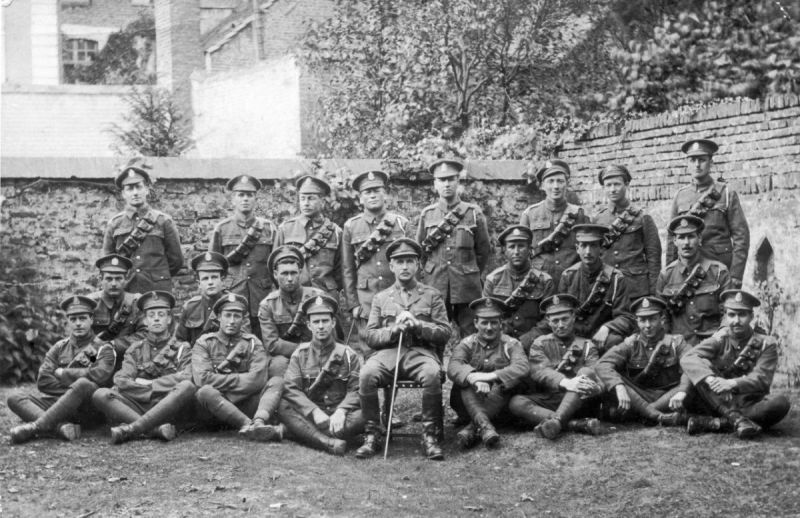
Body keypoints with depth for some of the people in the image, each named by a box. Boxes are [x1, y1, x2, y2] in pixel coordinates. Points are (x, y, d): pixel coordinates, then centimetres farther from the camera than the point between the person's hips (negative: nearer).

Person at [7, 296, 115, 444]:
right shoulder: (59, 348, 17)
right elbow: (43, 381, 5)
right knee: (14, 397, -15)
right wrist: (72, 388, -6)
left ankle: (35, 427, -38)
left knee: (83, 385, -37)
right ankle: (60, 427, -39)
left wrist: (63, 373, -4)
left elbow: (99, 376, -15)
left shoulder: (104, 349, 6)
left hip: (88, 411, -4)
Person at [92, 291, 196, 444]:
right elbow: (121, 381, 3)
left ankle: (132, 429, -38)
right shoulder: (135, 349, 20)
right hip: (138, 407, 2)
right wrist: (151, 391, -7)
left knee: (187, 387, -32)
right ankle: (157, 429, -40)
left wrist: (149, 384, -4)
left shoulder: (182, 348, 15)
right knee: (100, 395, -22)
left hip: (169, 410, -1)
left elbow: (185, 378, -3)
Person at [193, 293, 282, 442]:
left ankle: (259, 423, -45)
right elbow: (202, 379, -12)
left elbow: (257, 379, -10)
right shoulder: (204, 343, 6)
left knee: (276, 382, -17)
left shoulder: (253, 343, 8)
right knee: (206, 391, -33)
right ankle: (249, 424, -45)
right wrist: (241, 379, -9)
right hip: (213, 412, -2)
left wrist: (221, 382, -12)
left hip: (244, 407, 2)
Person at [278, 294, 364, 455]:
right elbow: (291, 389, -4)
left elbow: (355, 390, 0)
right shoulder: (300, 354, 10)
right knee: (285, 407, -29)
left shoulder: (348, 355, 10)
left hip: (338, 415, 0)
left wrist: (341, 411, -22)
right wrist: (314, 411, -21)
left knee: (364, 415, -31)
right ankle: (328, 442, -46)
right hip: (309, 414, 0)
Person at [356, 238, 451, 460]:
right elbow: (369, 336, 13)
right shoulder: (381, 298, 20)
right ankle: (372, 435, -19)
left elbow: (444, 332, 9)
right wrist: (393, 329, -6)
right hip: (388, 351, 1)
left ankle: (430, 436, -24)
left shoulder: (432, 295, 16)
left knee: (432, 374, -37)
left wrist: (417, 324, -8)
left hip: (421, 351, -1)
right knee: (366, 374, -32)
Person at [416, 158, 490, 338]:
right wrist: (426, 278, 8)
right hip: (434, 289, 1)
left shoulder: (473, 213, 4)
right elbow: (419, 252, 15)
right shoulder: (427, 214, 8)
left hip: (467, 290, -1)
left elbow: (484, 251, 11)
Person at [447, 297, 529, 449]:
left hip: (499, 402, -1)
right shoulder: (467, 344, 7)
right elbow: (453, 368, -14)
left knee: (501, 385, -29)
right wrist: (474, 378, -37)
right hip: (469, 403, 1)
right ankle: (484, 425, -48)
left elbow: (522, 368, -16)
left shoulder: (511, 344, 5)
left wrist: (490, 376, -31)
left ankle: (472, 428, -41)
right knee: (463, 382, -26)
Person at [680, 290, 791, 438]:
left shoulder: (766, 344, 2)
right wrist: (710, 379, -36)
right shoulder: (719, 340, 3)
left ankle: (712, 423, -35)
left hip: (752, 406, 0)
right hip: (720, 403, 0)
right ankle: (736, 419, -36)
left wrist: (733, 383, -34)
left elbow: (761, 379, -14)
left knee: (781, 403, -30)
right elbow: (688, 358, -16)